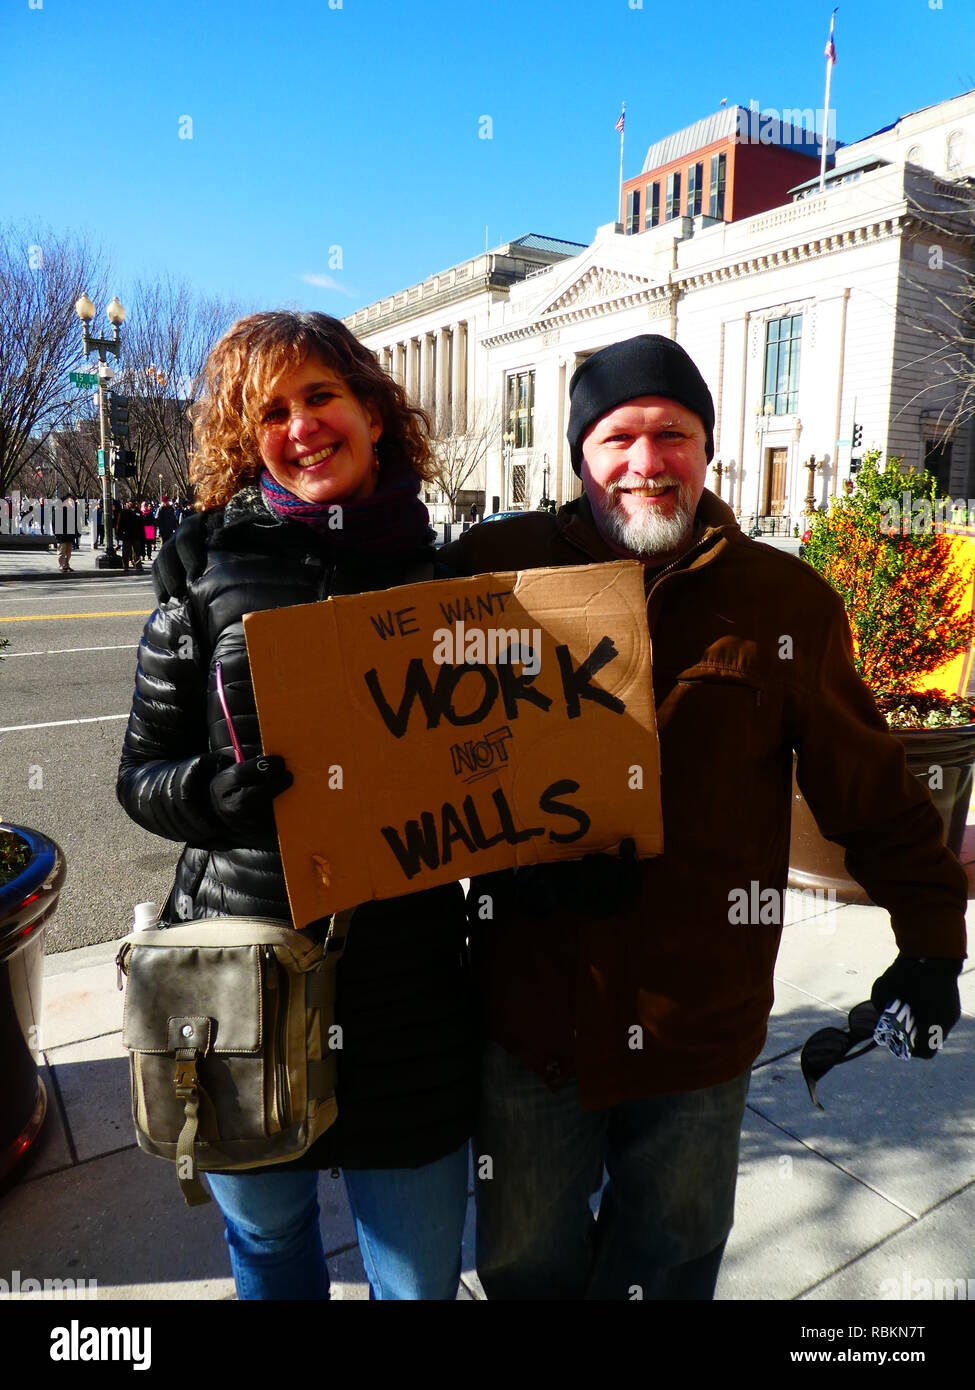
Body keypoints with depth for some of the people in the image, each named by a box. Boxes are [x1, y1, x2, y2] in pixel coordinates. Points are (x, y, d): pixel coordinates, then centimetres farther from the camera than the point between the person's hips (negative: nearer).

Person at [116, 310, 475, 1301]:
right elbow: (141, 772, 1)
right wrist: (210, 792, -19)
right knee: (266, 1234, 26)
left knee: (422, 1277, 17)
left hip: (409, 976, 1)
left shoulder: (443, 567, 2)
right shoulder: (208, 562, -2)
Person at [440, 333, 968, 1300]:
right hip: (529, 1001, 1)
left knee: (665, 1267, 24)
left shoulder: (786, 601, -4)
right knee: (526, 1264, 23)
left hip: (700, 1023, 0)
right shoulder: (494, 565, -6)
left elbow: (871, 790, 4)